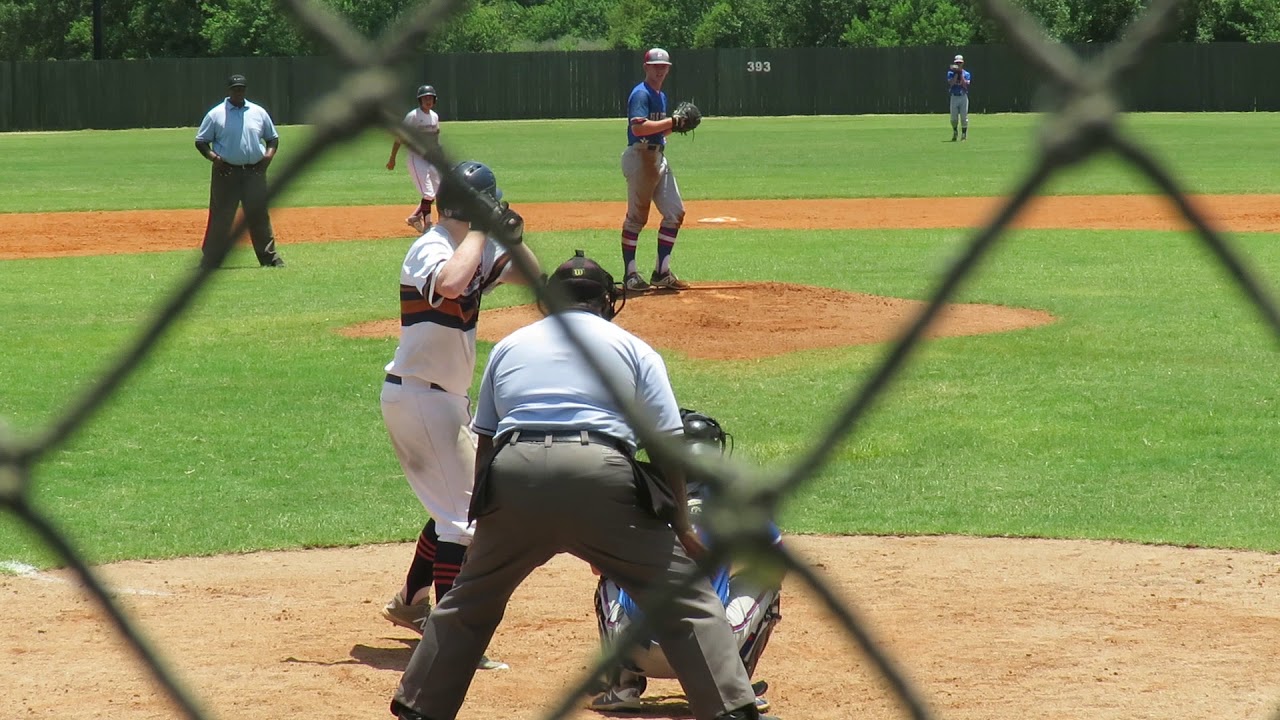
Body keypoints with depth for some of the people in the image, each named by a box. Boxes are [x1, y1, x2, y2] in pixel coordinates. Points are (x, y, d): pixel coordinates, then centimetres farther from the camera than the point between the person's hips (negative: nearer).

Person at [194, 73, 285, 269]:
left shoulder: (259, 113, 10)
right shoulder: (216, 114, 1)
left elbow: (273, 138, 18)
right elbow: (200, 141, 3)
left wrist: (269, 154, -2)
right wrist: (213, 157, -15)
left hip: (254, 173, 3)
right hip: (226, 174, -3)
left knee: (260, 217, 6)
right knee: (220, 220, -3)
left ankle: (270, 259, 12)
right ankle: (208, 262, 0)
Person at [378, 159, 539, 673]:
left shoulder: (475, 248, 8)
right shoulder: (431, 249, -18)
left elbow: (532, 277, 11)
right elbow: (449, 285, -41)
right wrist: (481, 230, -28)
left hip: (445, 398, 10)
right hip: (419, 395, -10)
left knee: (453, 503, 22)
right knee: (465, 512, -12)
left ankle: (411, 603, 36)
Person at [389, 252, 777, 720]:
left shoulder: (509, 346, 26)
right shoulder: (633, 349, 17)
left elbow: (485, 440, 24)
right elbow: (667, 444, 8)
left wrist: (484, 521, 29)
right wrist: (681, 527, 11)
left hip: (511, 475, 3)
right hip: (599, 475, -3)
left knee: (470, 601, 22)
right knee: (684, 595, 4)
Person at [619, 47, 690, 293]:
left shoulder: (661, 96, 18)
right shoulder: (641, 94, -12)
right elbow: (638, 127, -25)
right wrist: (670, 121, -21)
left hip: (658, 157, 9)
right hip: (640, 157, -9)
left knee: (675, 213, 6)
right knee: (637, 217, -3)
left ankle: (661, 272, 12)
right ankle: (630, 274, 4)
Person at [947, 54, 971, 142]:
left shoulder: (966, 74, 5)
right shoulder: (951, 73, 4)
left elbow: (965, 85, -9)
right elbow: (951, 83, -12)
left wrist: (961, 74, -10)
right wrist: (956, 73, -12)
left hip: (963, 97, 0)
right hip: (954, 97, 0)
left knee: (964, 117, -5)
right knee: (953, 118, 0)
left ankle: (964, 134, 1)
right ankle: (955, 132, 23)